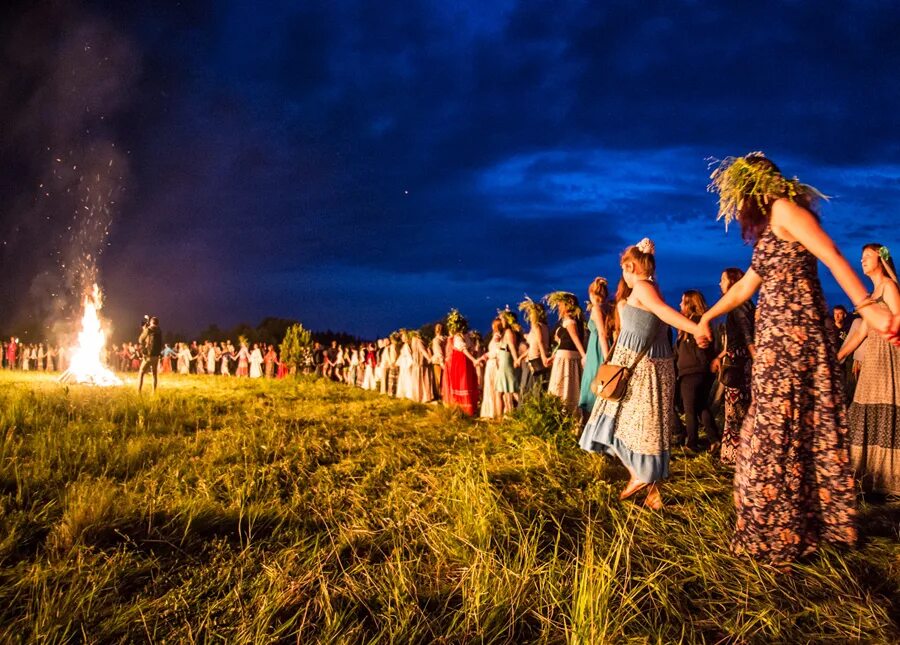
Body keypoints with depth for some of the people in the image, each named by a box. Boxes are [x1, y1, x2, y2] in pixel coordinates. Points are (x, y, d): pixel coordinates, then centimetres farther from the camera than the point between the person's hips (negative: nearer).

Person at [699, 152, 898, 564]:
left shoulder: (784, 209, -5)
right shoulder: (769, 231, 23)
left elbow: (833, 257, -18)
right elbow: (744, 286, 29)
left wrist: (866, 306, -29)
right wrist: (707, 317, 33)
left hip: (792, 331, -9)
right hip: (779, 334, 9)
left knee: (778, 427, -6)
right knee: (799, 426, 12)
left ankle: (777, 535, 2)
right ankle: (805, 523, 21)